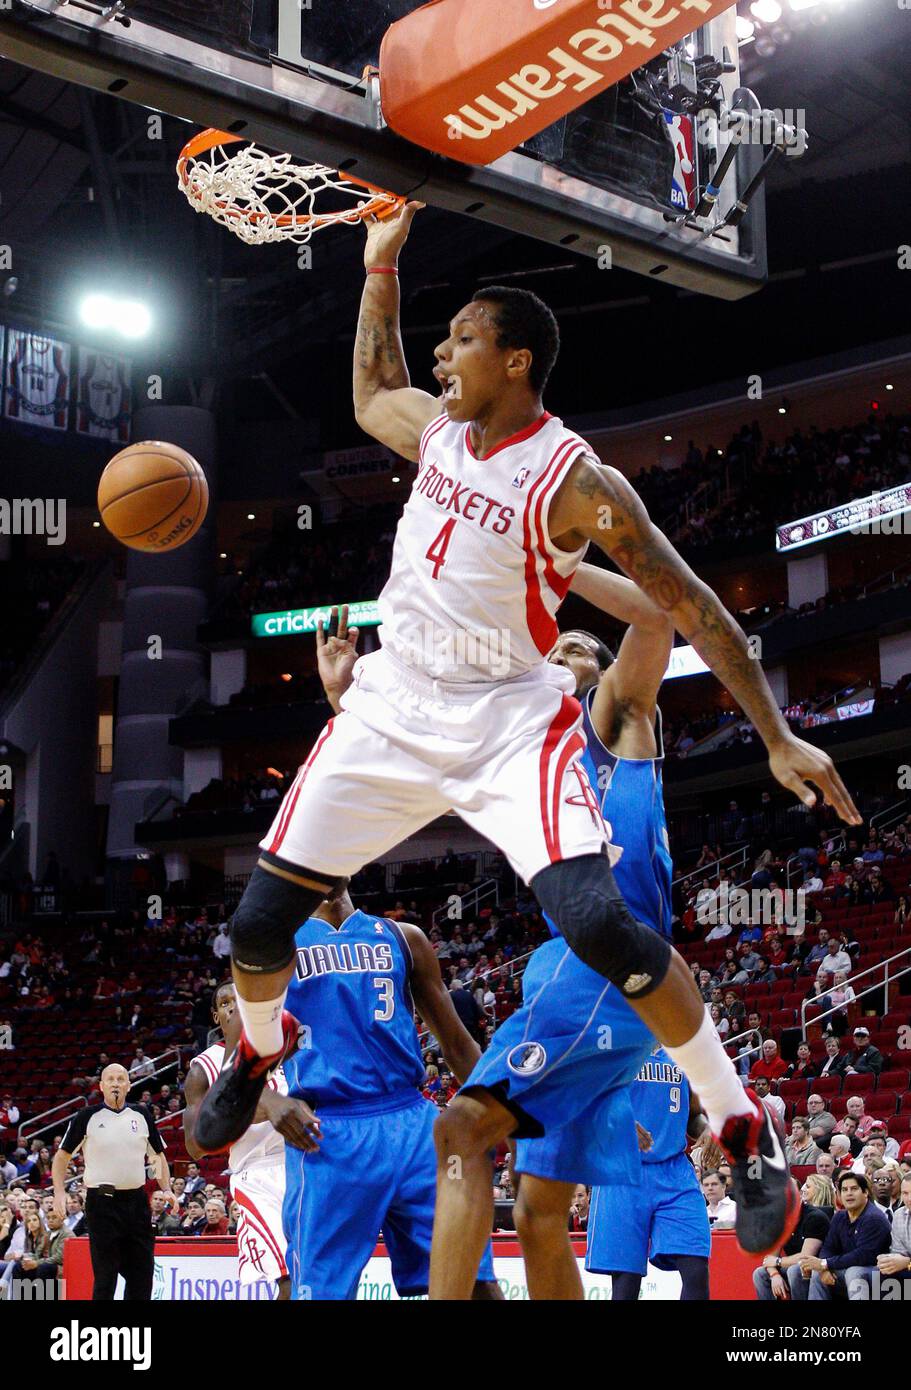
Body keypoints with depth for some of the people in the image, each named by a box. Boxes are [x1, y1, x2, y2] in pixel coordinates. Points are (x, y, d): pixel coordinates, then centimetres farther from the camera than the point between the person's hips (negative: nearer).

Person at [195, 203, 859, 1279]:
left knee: (597, 921, -26)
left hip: (508, 722, -6)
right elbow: (369, 396, 29)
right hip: (392, 707, 6)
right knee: (259, 918, 6)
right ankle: (259, 1048, 41)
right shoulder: (436, 428, 4)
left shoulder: (576, 483, -16)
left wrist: (777, 737, -18)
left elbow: (689, 605, -13)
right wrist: (380, 268, 20)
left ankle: (744, 1130, -10)